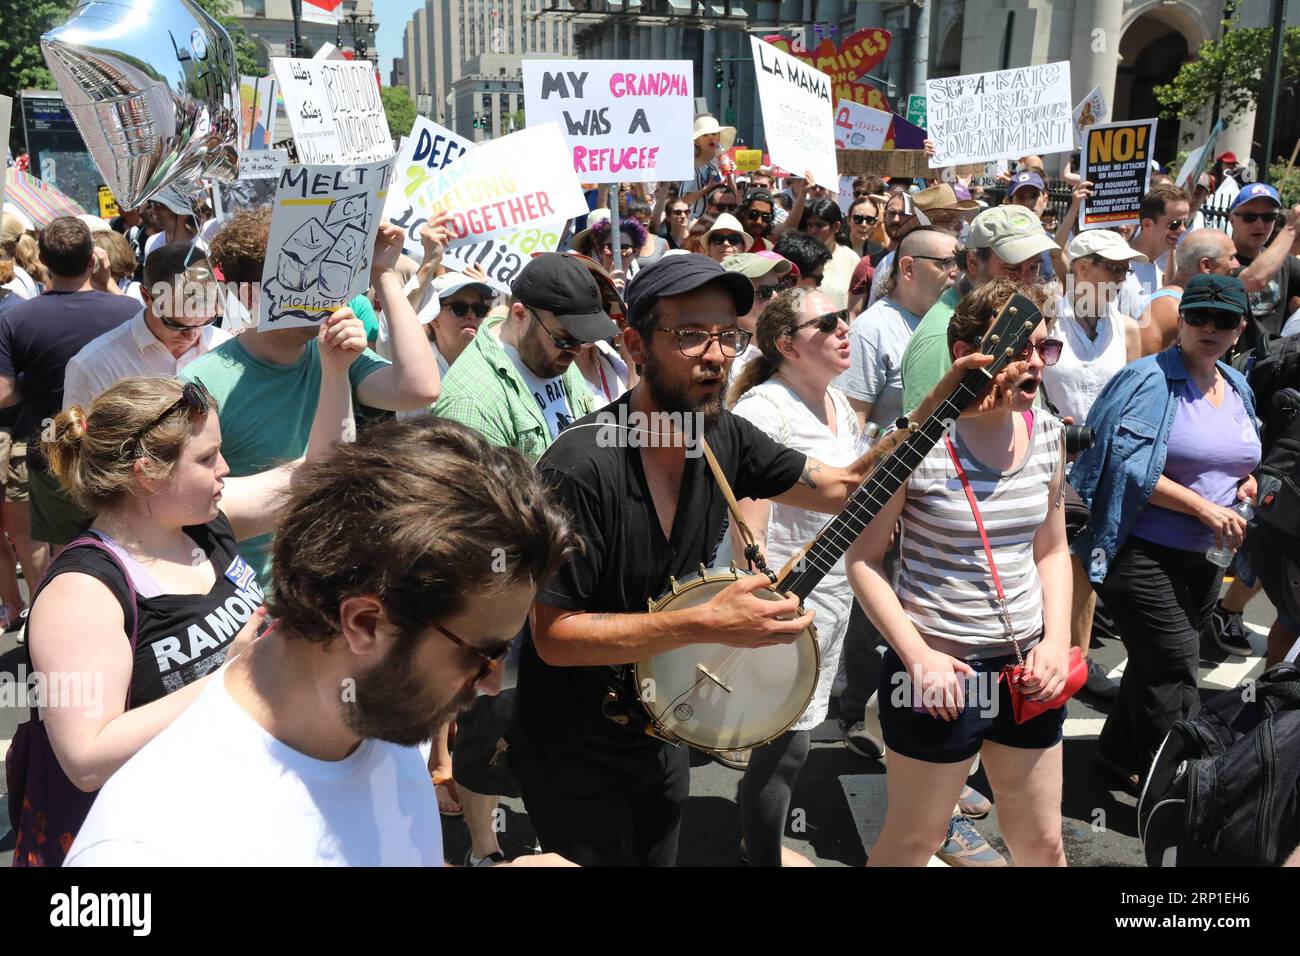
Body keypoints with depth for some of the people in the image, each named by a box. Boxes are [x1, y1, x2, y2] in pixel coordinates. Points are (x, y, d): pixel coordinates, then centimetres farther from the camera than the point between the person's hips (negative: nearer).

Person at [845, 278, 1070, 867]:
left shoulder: (1047, 435, 2)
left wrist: (1055, 640, -1)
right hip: (941, 669, -5)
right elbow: (863, 559, -11)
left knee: (1043, 844, 18)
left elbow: (1052, 550, 12)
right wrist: (917, 655, -17)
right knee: (911, 843, 13)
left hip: (1026, 668, 5)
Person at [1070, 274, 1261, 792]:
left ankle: (1120, 752, 36)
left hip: (1205, 556, 8)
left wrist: (1247, 482, 2)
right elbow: (1131, 466, -19)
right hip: (1144, 552, -8)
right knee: (1173, 666, -7)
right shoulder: (1149, 379, -12)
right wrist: (1203, 507, -21)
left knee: (1157, 662, 18)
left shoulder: (1238, 387, 11)